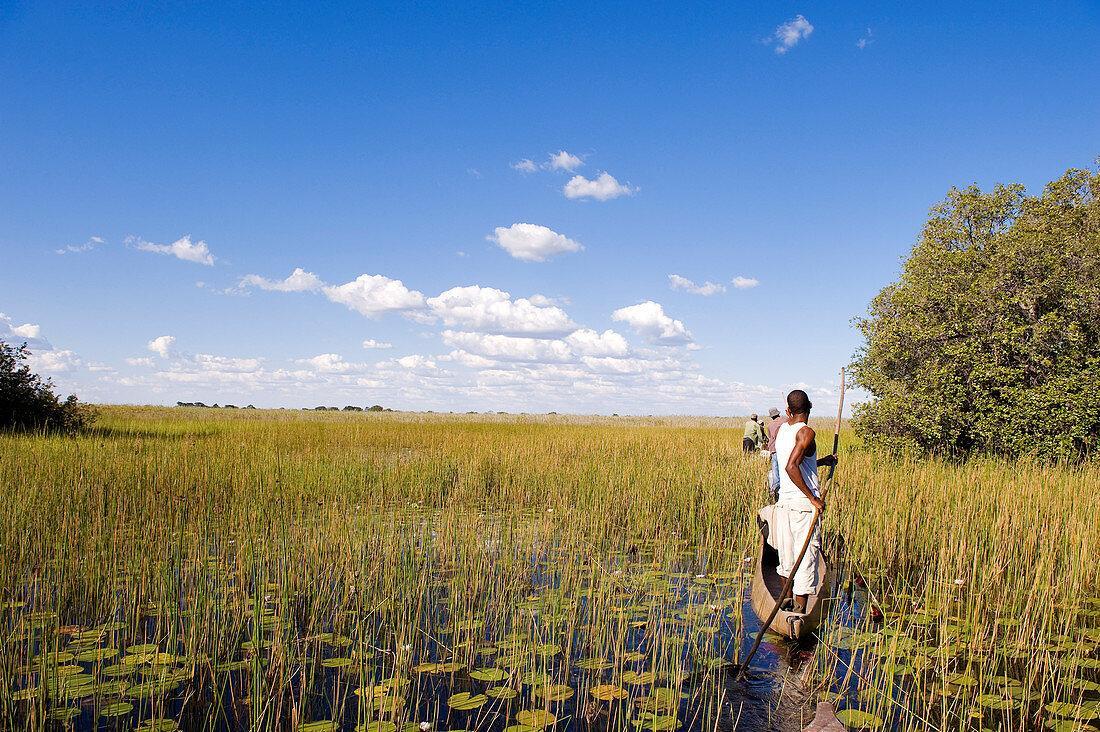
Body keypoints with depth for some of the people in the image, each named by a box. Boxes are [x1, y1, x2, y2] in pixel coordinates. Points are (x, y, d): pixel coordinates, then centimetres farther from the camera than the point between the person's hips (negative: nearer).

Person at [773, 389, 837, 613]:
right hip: (804, 503, -7)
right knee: (807, 555, -2)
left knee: (787, 552, 19)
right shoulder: (806, 432, -14)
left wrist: (822, 461, 25)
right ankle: (799, 609, -1)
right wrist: (813, 498, -20)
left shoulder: (780, 431, 9)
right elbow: (791, 467, -25)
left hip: (784, 500, 7)